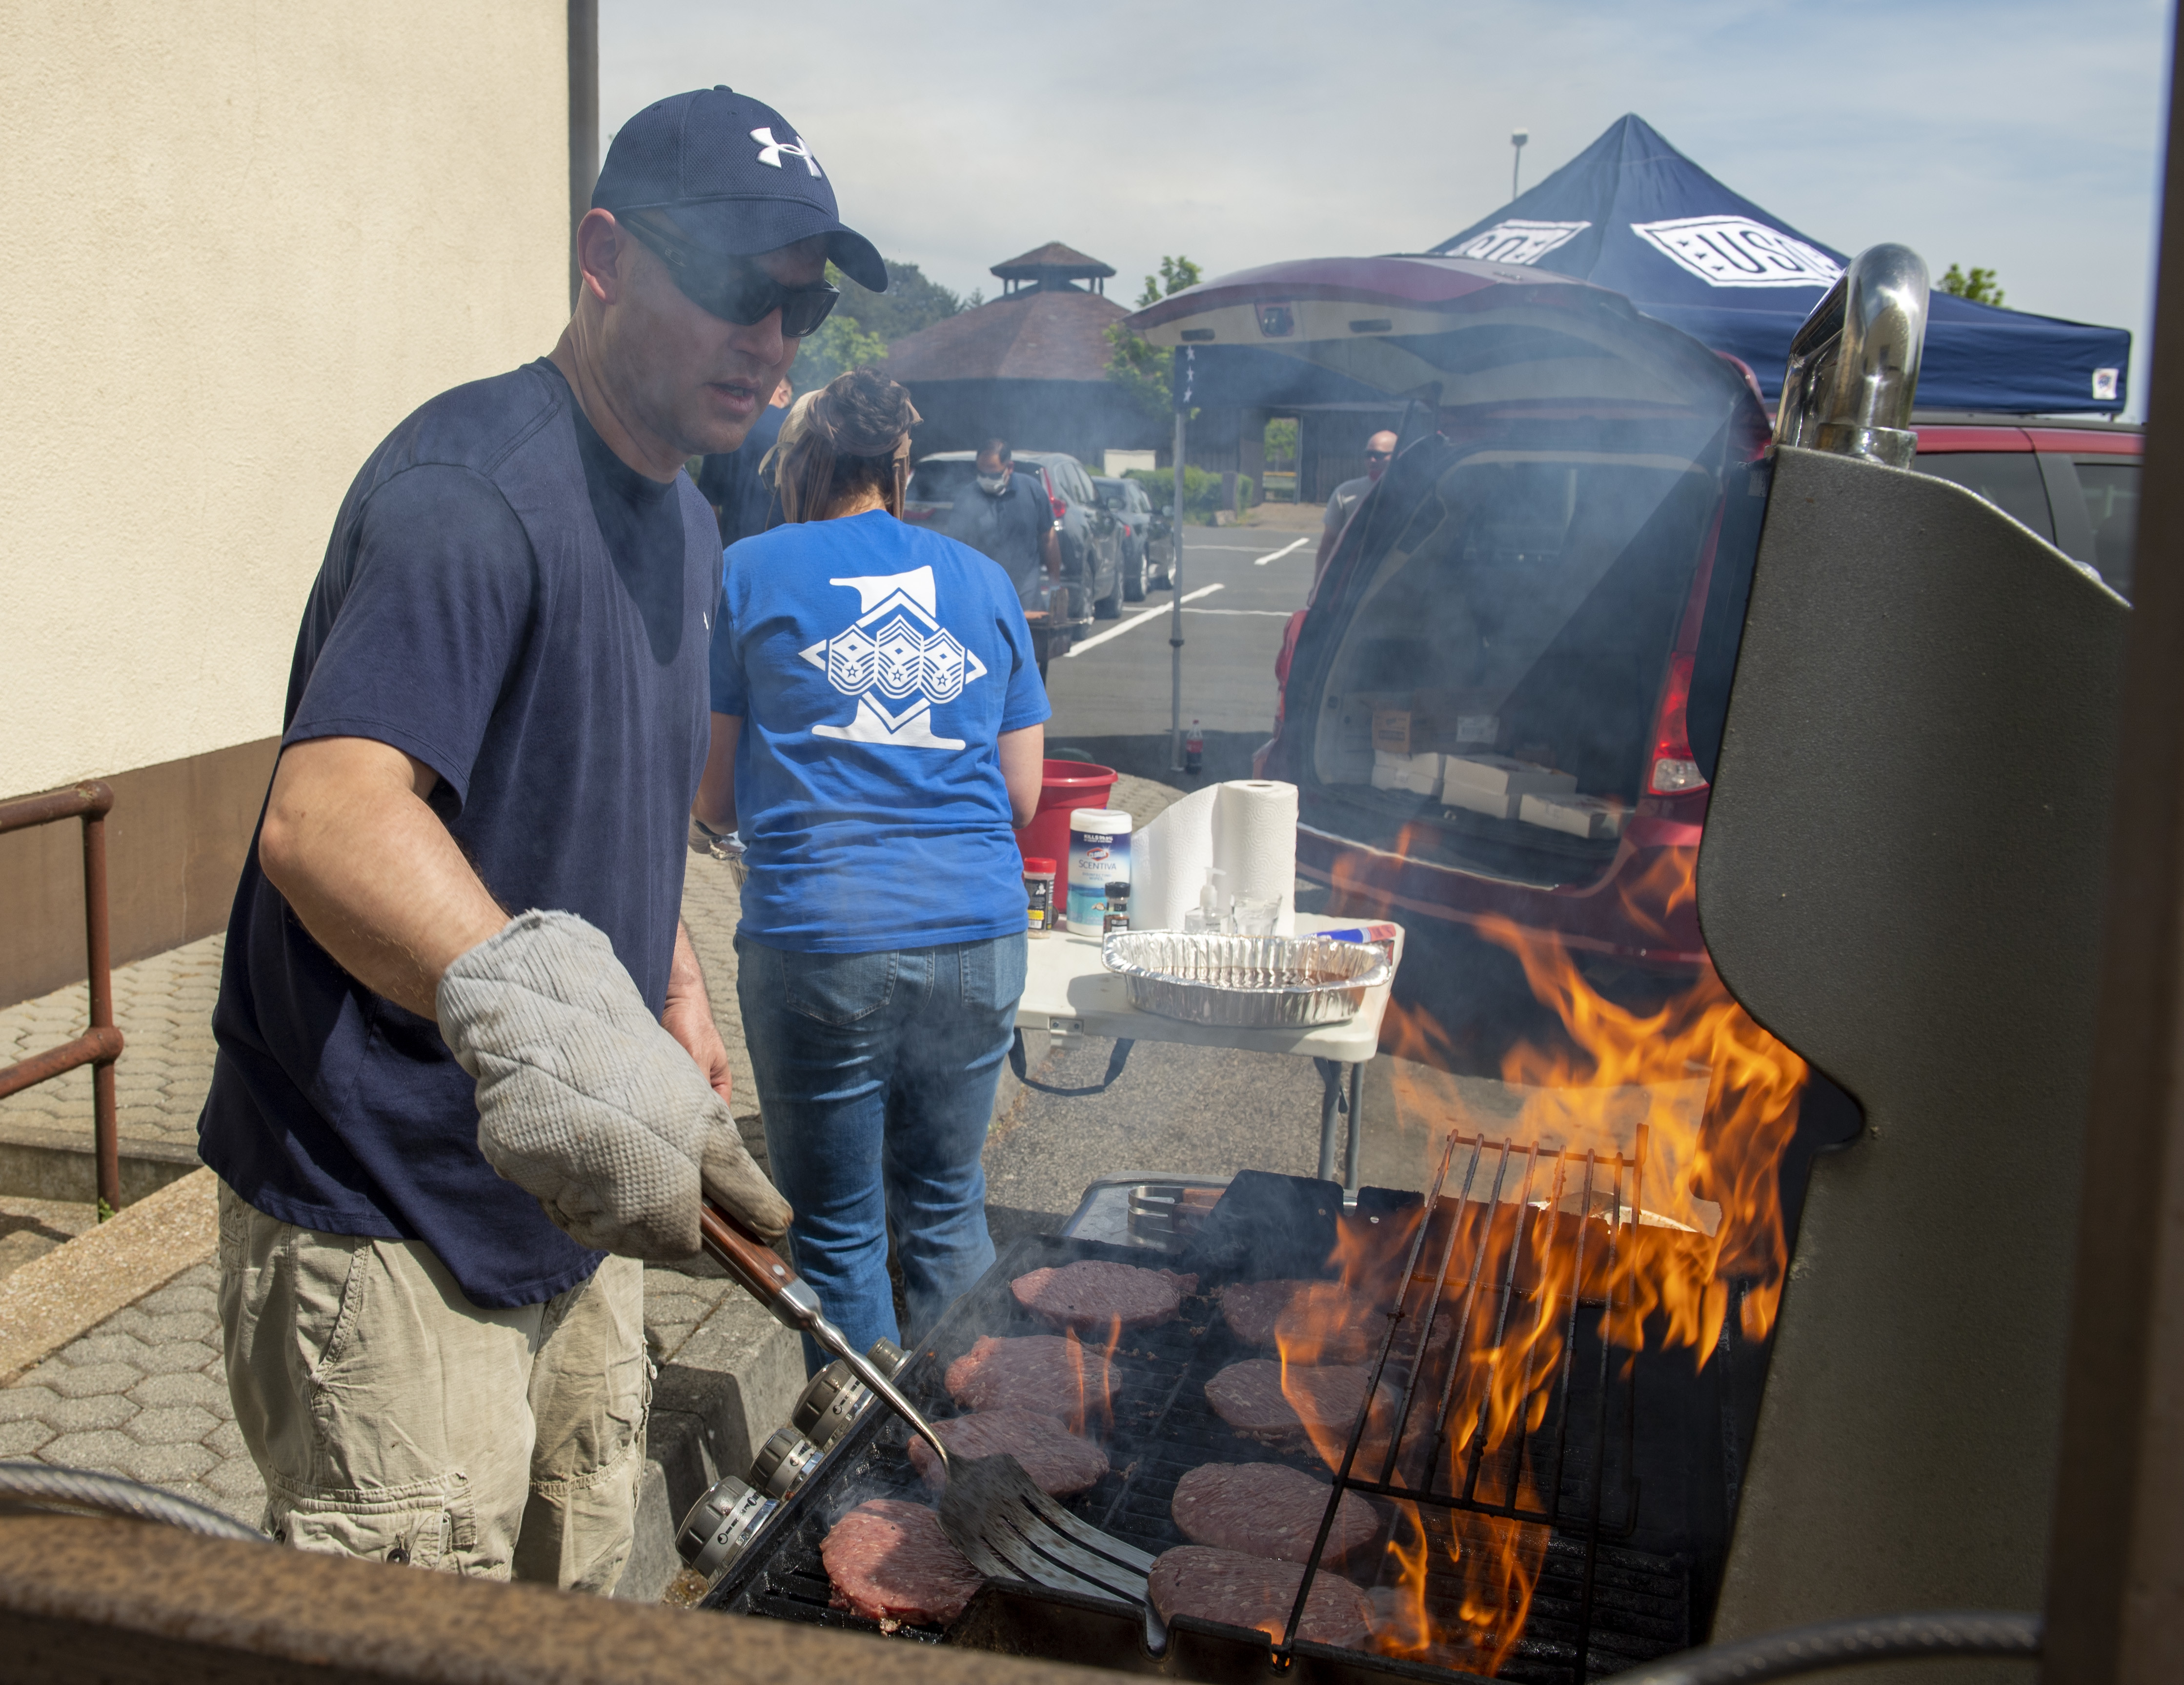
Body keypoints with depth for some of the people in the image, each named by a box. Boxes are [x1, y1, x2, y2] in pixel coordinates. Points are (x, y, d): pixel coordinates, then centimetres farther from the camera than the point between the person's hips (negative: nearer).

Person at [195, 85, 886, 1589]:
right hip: (389, 1224, -9)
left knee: (575, 1624, 21)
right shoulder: (473, 488, -21)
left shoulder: (687, 526, 10)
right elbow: (324, 816, -38)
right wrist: (525, 1000, -55)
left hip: (575, 1210, 9)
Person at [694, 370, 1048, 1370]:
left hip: (819, 938, -3)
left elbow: (711, 798, 6)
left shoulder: (749, 574, 5)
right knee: (945, 1208, 17)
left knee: (836, 1232, 9)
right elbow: (1024, 796, 14)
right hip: (977, 936, 4)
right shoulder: (982, 580, 14)